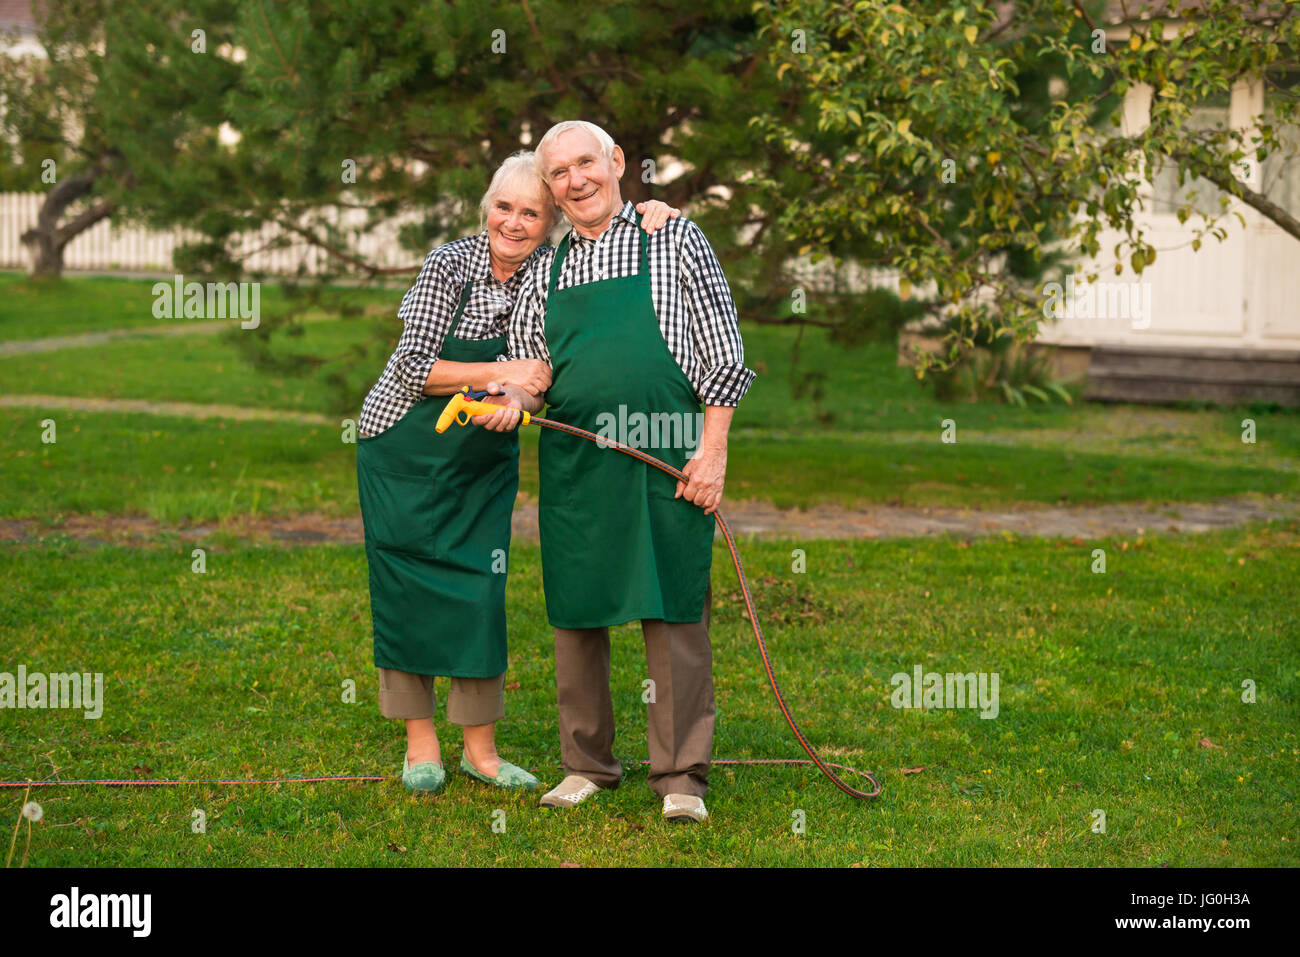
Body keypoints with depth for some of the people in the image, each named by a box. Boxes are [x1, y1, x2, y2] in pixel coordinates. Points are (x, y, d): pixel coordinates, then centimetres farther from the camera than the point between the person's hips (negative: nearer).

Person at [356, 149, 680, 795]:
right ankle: (420, 744, 11)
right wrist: (499, 375, -27)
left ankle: (480, 748, 9)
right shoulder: (450, 264, -16)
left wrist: (645, 223, -20)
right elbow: (415, 368, -19)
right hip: (405, 451, -3)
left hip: (484, 461, 3)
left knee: (480, 591, -1)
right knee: (408, 590, 0)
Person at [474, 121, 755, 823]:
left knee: (673, 616, -4)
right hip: (572, 462, 4)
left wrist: (713, 451, -5)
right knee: (576, 615, 7)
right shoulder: (546, 270, 14)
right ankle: (587, 765, 19)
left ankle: (681, 777, 1)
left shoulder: (674, 240, 5)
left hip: (666, 460, -4)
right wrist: (515, 399, -5)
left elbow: (722, 355, 2)